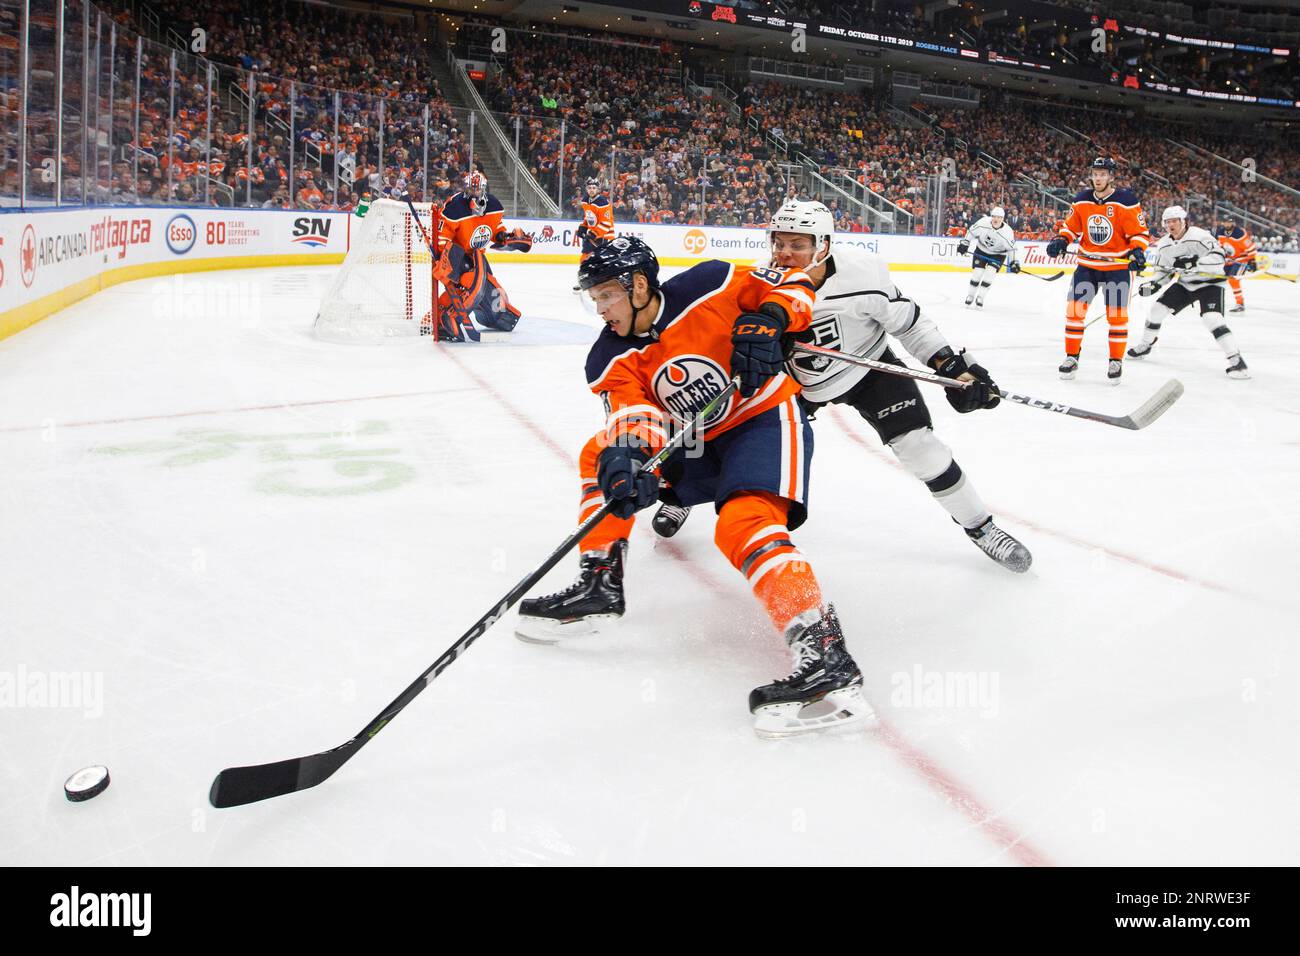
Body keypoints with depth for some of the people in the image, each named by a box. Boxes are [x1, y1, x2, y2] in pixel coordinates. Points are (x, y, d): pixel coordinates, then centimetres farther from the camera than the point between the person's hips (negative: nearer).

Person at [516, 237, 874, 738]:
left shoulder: (708, 287, -16)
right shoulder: (611, 359, -5)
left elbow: (793, 284, -5)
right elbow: (632, 414, -22)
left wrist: (767, 320, -25)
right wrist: (628, 459, -43)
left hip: (766, 419, -7)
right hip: (698, 444, 7)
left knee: (744, 526, -31)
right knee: (601, 455, 5)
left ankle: (826, 655, -39)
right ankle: (600, 585, 7)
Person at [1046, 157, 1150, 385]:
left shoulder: (1126, 201, -12)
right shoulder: (1081, 201, 0)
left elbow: (1139, 232, -8)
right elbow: (1071, 226, 10)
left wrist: (1137, 251, -25)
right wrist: (1060, 240, -9)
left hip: (1117, 266, -3)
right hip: (1087, 265, 3)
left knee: (1117, 314, -1)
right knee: (1075, 308, -2)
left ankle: (1116, 361, 13)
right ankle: (1072, 357, 10)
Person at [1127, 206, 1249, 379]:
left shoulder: (1199, 236, -23)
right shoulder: (1164, 245, 0)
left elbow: (1218, 257, -33)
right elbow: (1164, 270, 11)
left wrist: (1193, 263, -41)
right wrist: (1154, 284, -6)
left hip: (1209, 282, -7)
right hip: (1185, 284, 7)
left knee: (1212, 318, -25)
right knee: (1158, 308, 2)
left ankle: (1236, 360, -24)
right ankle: (1146, 345, 23)